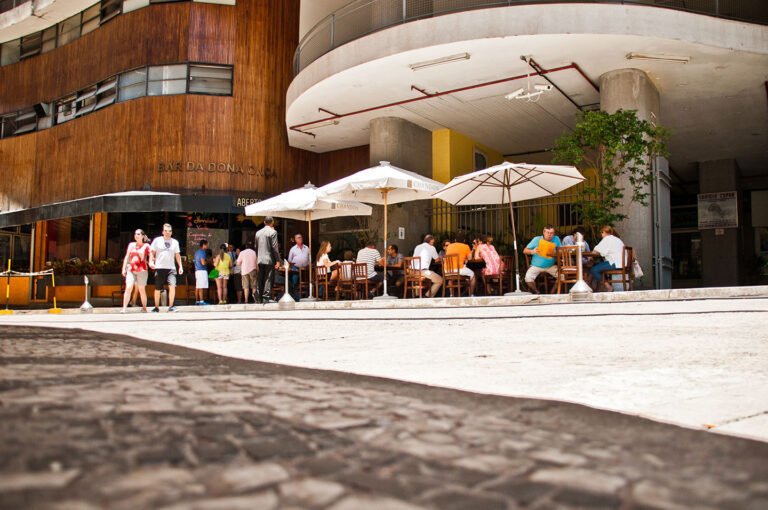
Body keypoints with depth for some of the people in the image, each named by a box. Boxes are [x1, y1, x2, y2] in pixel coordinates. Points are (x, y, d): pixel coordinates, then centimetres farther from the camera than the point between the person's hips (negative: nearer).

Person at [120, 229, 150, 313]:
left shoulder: (146, 246, 6)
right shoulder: (131, 245, 14)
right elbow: (127, 257, 16)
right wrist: (124, 268, 10)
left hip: (141, 270, -2)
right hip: (131, 269, 2)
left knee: (141, 289, 2)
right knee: (128, 288, -11)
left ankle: (144, 307, 13)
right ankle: (124, 308, -13)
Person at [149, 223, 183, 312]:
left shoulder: (175, 242, 11)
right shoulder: (157, 240, 4)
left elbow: (177, 255, 15)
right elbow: (152, 252, 6)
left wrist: (180, 266, 8)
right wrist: (151, 261, -10)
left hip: (171, 268, 1)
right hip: (159, 268, -1)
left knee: (172, 286, -18)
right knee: (157, 289, 5)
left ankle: (171, 306, -11)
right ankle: (156, 307, 19)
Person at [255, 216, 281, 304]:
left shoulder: (258, 232, 11)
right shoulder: (273, 232, -7)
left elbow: (256, 247, 15)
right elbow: (275, 247, -11)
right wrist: (278, 260, -9)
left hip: (260, 260, 6)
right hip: (269, 260, -5)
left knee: (260, 280, 9)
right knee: (268, 279, -4)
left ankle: (259, 298, 11)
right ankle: (266, 298, -7)